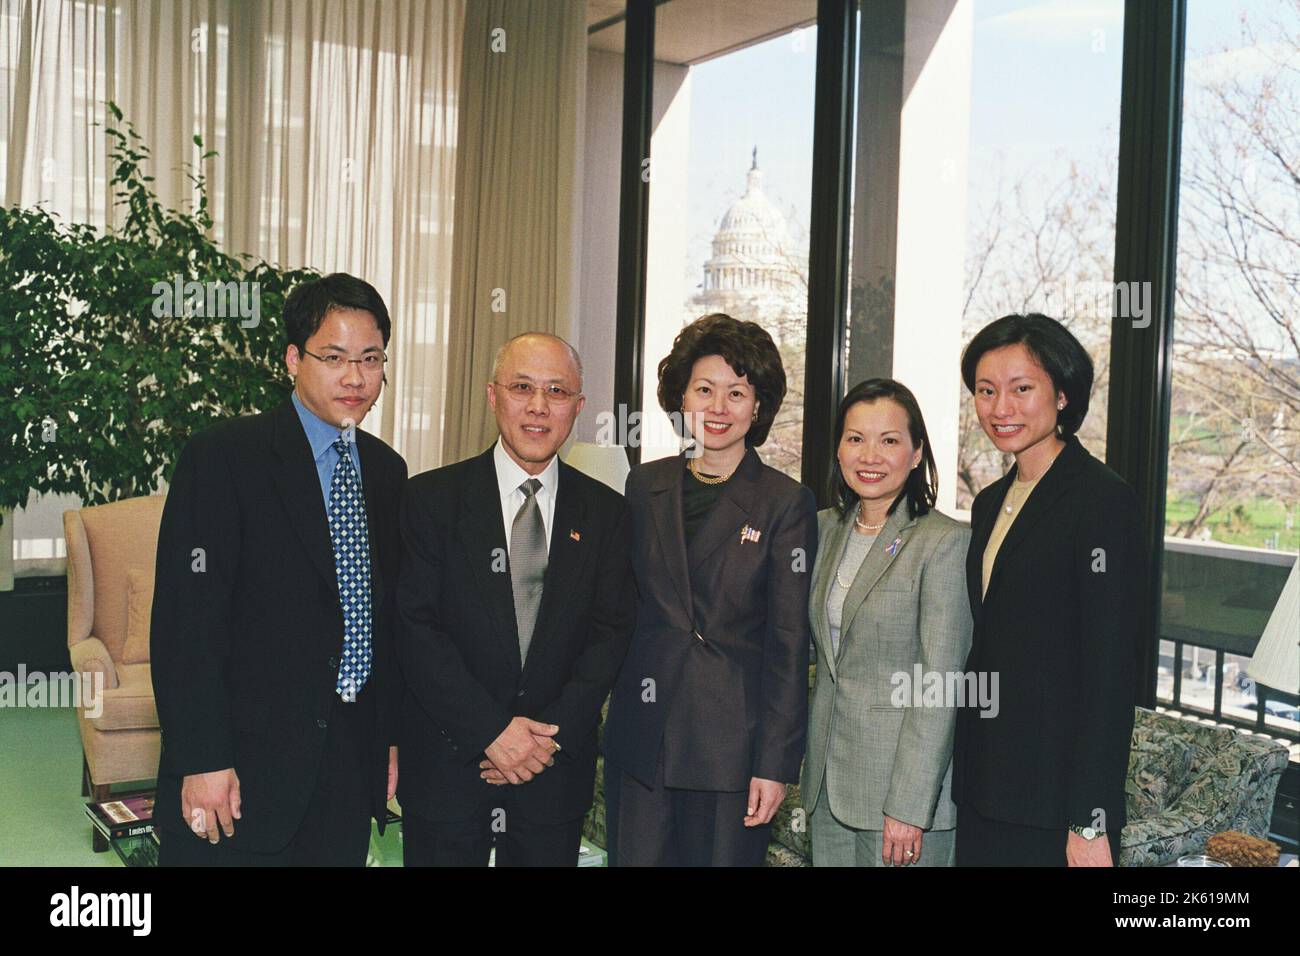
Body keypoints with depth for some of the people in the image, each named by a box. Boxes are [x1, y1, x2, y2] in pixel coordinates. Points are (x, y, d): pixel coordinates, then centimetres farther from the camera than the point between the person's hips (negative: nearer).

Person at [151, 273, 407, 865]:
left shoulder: (387, 471, 10)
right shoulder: (222, 458, -10)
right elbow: (186, 621, -14)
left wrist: (390, 735, 13)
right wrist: (202, 761, -17)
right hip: (245, 769, -5)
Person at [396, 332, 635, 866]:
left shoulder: (604, 512, 5)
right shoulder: (432, 498, -3)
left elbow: (610, 633, 1)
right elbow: (417, 628, -9)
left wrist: (553, 733, -11)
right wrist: (492, 731, -15)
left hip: (558, 770, 2)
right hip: (446, 762, -1)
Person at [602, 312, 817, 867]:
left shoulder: (785, 503, -4)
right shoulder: (644, 487, 8)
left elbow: (789, 645, -5)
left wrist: (775, 764, -9)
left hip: (730, 745, -3)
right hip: (641, 737, 3)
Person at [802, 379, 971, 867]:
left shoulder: (946, 541, -13)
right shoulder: (826, 528, 8)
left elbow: (938, 686, -15)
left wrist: (907, 806, -18)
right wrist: (806, 767, 10)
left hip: (903, 781, -6)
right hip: (828, 779, 6)